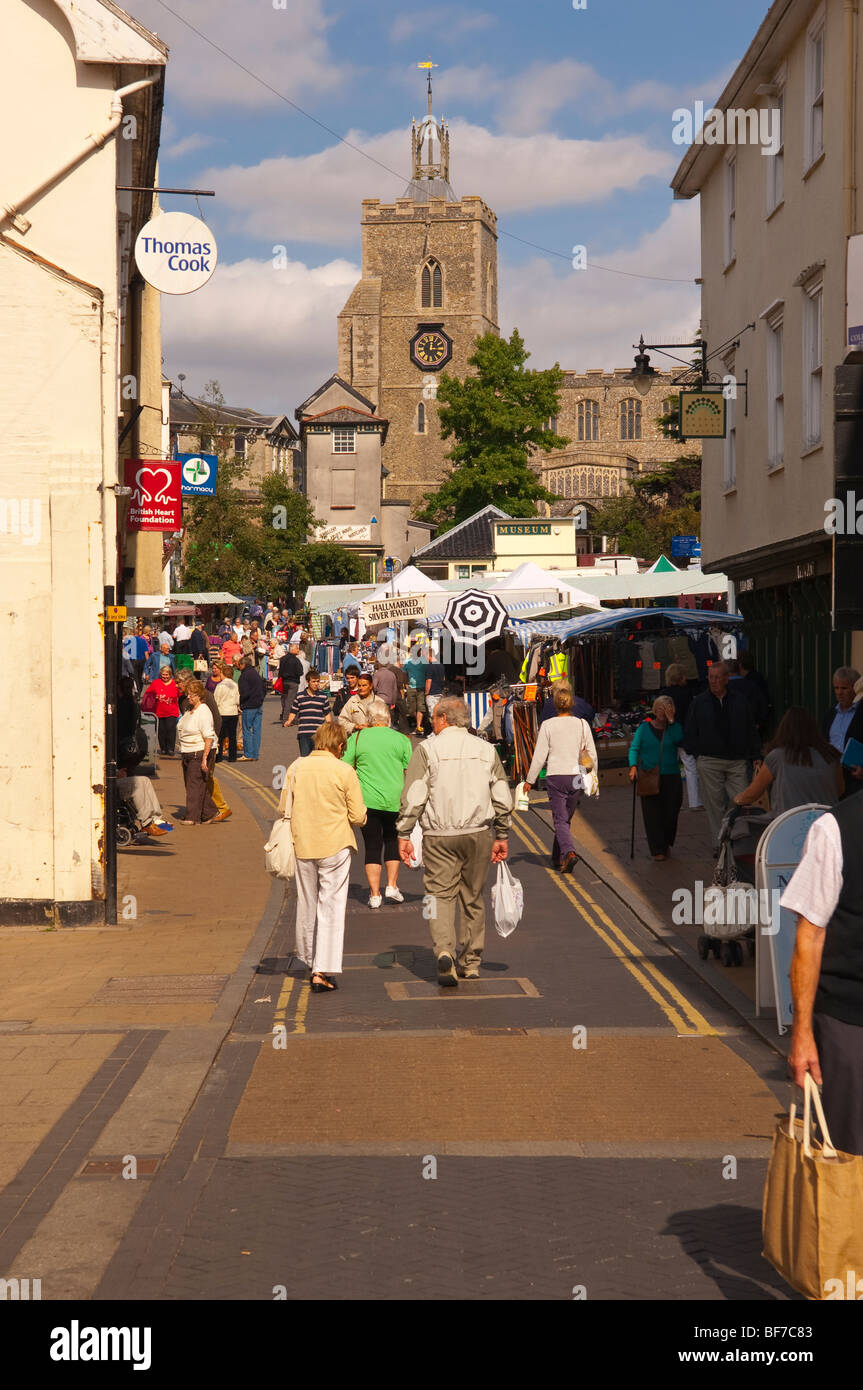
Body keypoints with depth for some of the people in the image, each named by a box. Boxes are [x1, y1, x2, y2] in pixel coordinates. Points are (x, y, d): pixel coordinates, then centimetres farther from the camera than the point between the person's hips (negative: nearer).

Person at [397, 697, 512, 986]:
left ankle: (444, 951, -21)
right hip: (478, 833, 3)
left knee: (441, 894, 0)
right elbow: (502, 799, 10)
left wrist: (404, 835, -3)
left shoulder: (427, 749, -3)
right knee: (473, 898, 13)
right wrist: (501, 836, 17)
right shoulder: (486, 750, 9)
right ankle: (471, 962, 18)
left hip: (439, 836, -3)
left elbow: (413, 797, -8)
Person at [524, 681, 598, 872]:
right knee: (565, 818, 16)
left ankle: (569, 852, -24)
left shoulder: (548, 725, -7)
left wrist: (530, 780, 3)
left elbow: (539, 756, -5)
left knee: (560, 820, -2)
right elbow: (592, 754, 6)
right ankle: (557, 857, 25)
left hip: (555, 777, -3)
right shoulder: (582, 724, 1)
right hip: (576, 777, 3)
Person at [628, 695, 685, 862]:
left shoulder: (675, 728, 8)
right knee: (652, 813, -6)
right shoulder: (644, 727, 8)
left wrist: (671, 721, -12)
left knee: (671, 812, 1)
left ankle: (666, 844, 24)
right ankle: (658, 850, -2)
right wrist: (633, 766, -12)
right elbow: (634, 748, 2)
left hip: (671, 777, 1)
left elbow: (678, 739, -13)